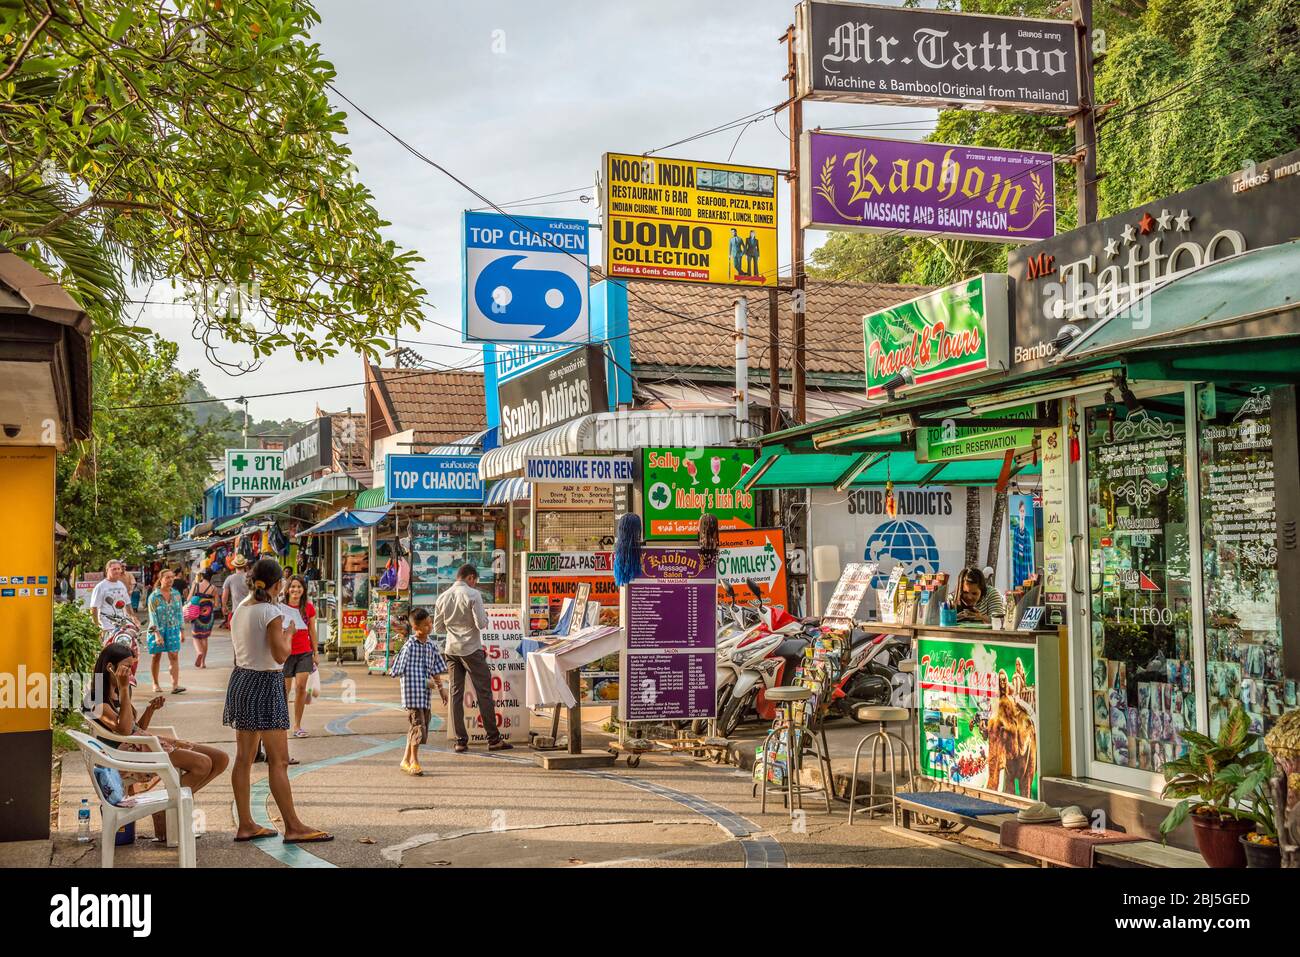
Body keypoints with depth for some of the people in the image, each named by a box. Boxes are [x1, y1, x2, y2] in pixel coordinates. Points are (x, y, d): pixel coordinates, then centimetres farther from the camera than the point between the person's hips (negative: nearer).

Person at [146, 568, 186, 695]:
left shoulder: (176, 594, 6)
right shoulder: (154, 596, -7)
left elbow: (180, 613, 11)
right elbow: (153, 616, -11)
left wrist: (182, 630, 9)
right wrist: (157, 633, -19)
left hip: (173, 629, 3)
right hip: (157, 629, -2)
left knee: (174, 656, -8)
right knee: (156, 657, 7)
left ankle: (175, 685, -14)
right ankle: (155, 684, 21)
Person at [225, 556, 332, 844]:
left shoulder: (240, 610, 9)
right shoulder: (271, 612, -15)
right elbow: (281, 655, -20)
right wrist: (288, 632, -2)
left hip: (240, 679, 9)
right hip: (265, 683, -9)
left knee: (244, 757, 10)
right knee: (279, 761, -6)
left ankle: (246, 825, 16)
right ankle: (293, 827, -4)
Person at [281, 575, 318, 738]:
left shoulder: (309, 608, 3)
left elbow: (312, 632, 10)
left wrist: (315, 653, 11)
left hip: (304, 653, 1)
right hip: (286, 652, -1)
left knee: (301, 686, -7)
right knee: (284, 689, 4)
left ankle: (297, 725, 2)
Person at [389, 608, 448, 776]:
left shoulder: (430, 646, 11)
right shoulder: (409, 646, -9)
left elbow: (435, 670, 18)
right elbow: (397, 671, -8)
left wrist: (441, 688, 16)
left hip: (425, 694, 7)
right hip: (412, 693, -7)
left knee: (419, 728, 11)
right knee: (418, 726, -9)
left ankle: (406, 760, 24)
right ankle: (414, 762, 2)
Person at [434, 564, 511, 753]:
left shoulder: (442, 598, 7)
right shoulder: (473, 595, -10)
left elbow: (438, 628, 11)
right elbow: (481, 624, -15)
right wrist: (485, 616, 6)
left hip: (452, 650, 5)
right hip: (471, 650, -5)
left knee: (456, 694, 7)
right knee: (484, 693, 1)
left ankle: (460, 741, 6)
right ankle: (494, 739, 4)